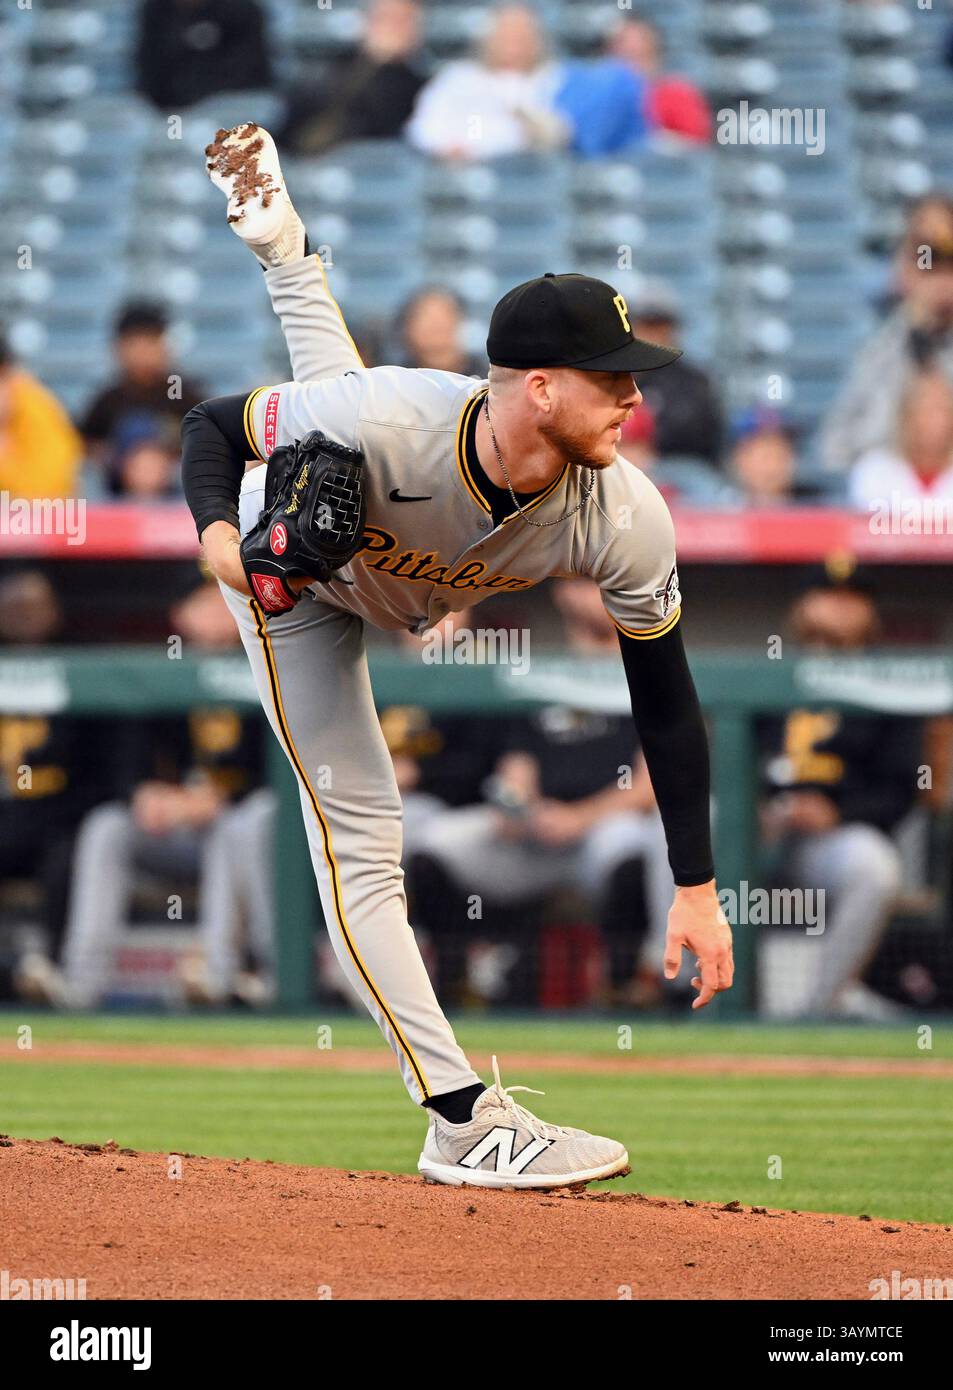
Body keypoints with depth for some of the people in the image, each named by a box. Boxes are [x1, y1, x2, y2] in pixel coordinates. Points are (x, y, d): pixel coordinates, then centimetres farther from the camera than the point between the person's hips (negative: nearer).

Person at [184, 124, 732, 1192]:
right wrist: (216, 537, -49)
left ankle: (277, 234, 61)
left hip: (415, 597, 4)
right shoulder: (389, 421, -46)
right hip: (299, 585, -4)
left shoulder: (625, 522, -35)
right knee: (357, 833, -10)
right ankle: (461, 1118, -12)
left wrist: (697, 890, -27)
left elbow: (665, 702, -25)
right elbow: (211, 423, -28)